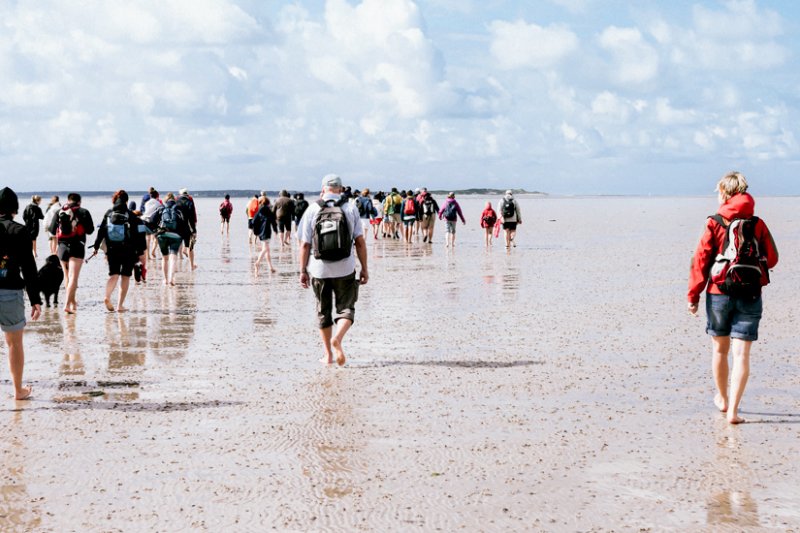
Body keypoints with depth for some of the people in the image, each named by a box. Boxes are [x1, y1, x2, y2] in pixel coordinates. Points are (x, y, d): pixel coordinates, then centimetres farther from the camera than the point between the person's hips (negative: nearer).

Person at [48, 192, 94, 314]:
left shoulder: (59, 212, 5)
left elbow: (52, 230, 7)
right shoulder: (83, 212, -3)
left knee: (67, 276, 20)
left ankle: (73, 301, 32)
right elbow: (90, 230, -1)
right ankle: (67, 304, -19)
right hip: (77, 247, -4)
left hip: (62, 246, 4)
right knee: (73, 277, -7)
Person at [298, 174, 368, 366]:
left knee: (323, 312, 13)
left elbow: (305, 245, -2)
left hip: (320, 270, 1)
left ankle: (328, 354, 15)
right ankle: (337, 338, -20)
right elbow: (360, 242, -3)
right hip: (345, 269, -1)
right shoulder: (350, 209, -1)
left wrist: (303, 270, 6)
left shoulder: (312, 210, -1)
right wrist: (364, 269, 3)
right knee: (346, 308, 8)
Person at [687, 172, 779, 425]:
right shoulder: (758, 225, -1)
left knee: (720, 349, 18)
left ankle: (722, 398, 34)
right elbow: (772, 259, 8)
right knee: (741, 354, -2)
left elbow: (701, 260, -7)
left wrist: (693, 295, 0)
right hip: (750, 297, 0)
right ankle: (733, 410, -10)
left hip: (719, 295, 0)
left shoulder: (714, 224, -6)